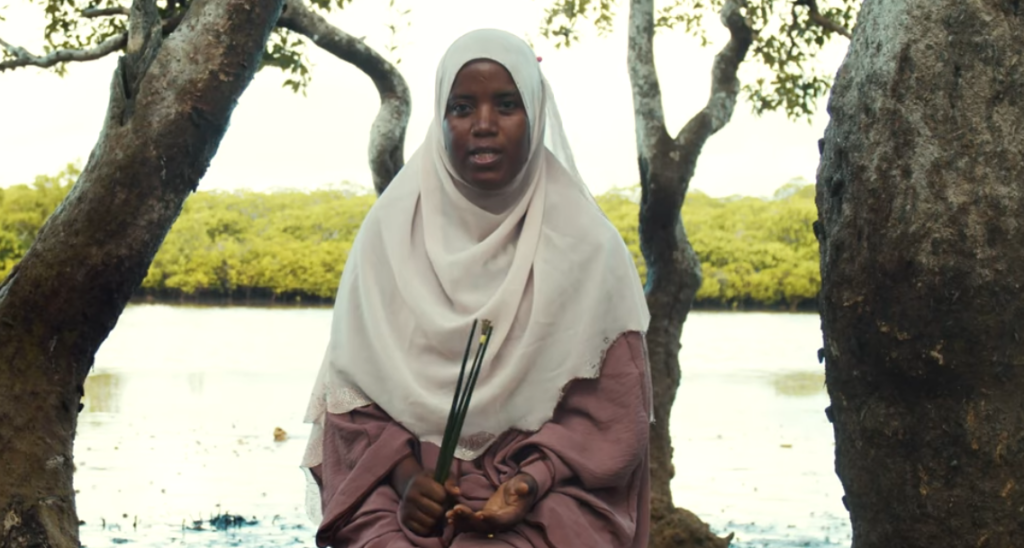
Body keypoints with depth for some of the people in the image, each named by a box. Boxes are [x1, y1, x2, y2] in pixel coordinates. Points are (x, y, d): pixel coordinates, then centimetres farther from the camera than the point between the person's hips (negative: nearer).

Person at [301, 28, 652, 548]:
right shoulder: (391, 230, 3)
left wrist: (533, 482, -15)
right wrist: (402, 473, -10)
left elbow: (610, 406, 0)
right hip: (405, 494, 2)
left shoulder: (586, 244, -1)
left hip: (547, 502, -1)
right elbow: (352, 387, 6)